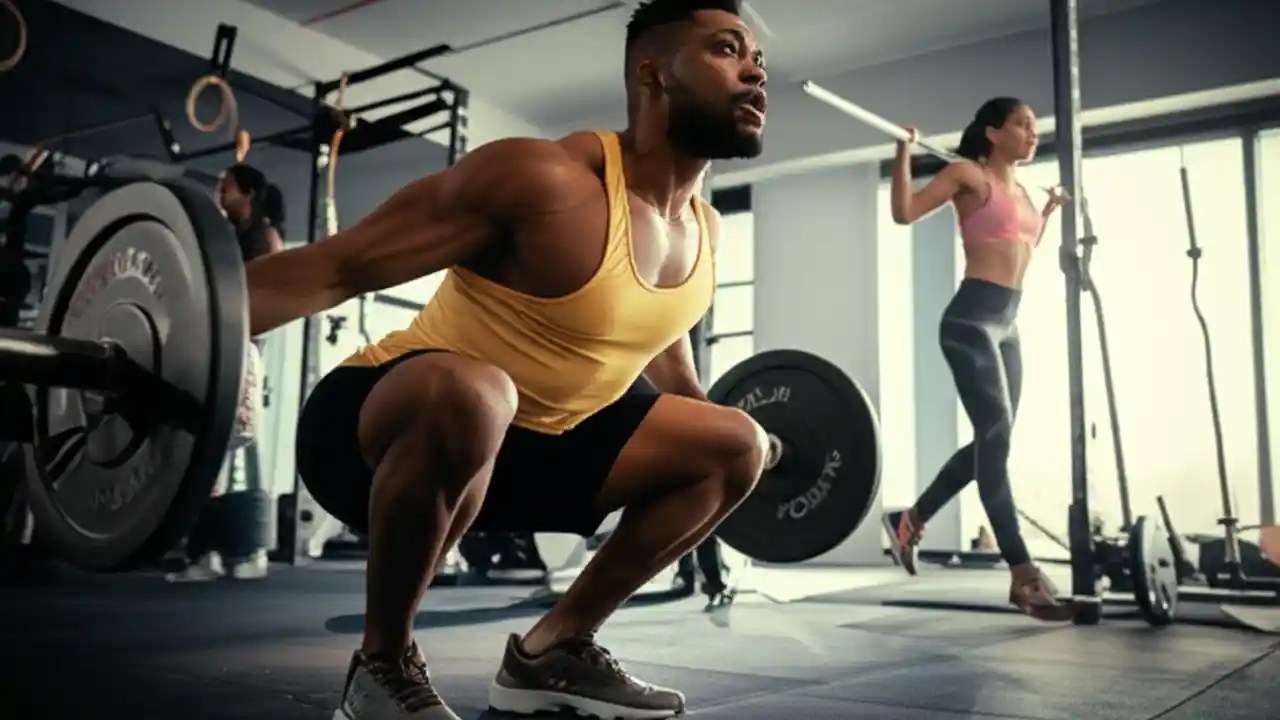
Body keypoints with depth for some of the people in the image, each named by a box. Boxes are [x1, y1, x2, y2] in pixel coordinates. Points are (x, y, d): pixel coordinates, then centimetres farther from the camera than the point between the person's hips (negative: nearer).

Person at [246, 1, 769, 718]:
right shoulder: (549, 181, -24)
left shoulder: (703, 230, 2)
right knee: (467, 394, -42)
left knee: (735, 447, 7)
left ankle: (553, 647, 12)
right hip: (384, 433, -8)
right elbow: (336, 266, -22)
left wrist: (727, 418, 35)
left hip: (527, 442, 8)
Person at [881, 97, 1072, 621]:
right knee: (997, 438, -13)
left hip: (1006, 324, 9)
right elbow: (904, 211, -9)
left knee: (991, 441, 9)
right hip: (971, 319, -9)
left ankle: (910, 519, 25)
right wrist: (905, 149, -12)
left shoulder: (1019, 191, 20)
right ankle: (1024, 576, -14)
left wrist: (1050, 209, 34)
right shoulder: (968, 174, -2)